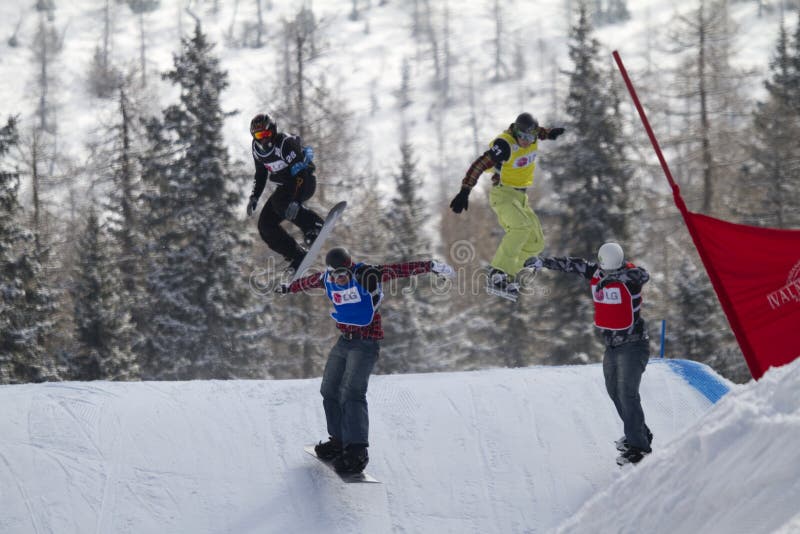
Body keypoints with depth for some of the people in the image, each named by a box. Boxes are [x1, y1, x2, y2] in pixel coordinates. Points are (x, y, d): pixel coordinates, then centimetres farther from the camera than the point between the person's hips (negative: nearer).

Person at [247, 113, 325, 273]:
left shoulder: (286, 143, -25)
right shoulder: (257, 148, -1)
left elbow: (300, 173, -29)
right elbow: (260, 174, 16)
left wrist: (296, 201, -39)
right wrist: (254, 197, 5)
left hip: (304, 182, -8)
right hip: (285, 186, 8)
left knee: (278, 202, -36)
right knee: (266, 225, -6)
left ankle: (314, 225, -23)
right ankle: (298, 257, -5)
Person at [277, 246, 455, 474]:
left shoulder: (366, 276, -17)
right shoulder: (327, 279, 3)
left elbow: (399, 269, -26)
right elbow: (307, 282, 26)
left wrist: (429, 266, -36)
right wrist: (288, 288, 45)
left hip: (366, 343, -8)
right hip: (344, 341, 8)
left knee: (352, 393, -20)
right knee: (330, 391, 14)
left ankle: (357, 451, -26)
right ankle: (340, 440, 30)